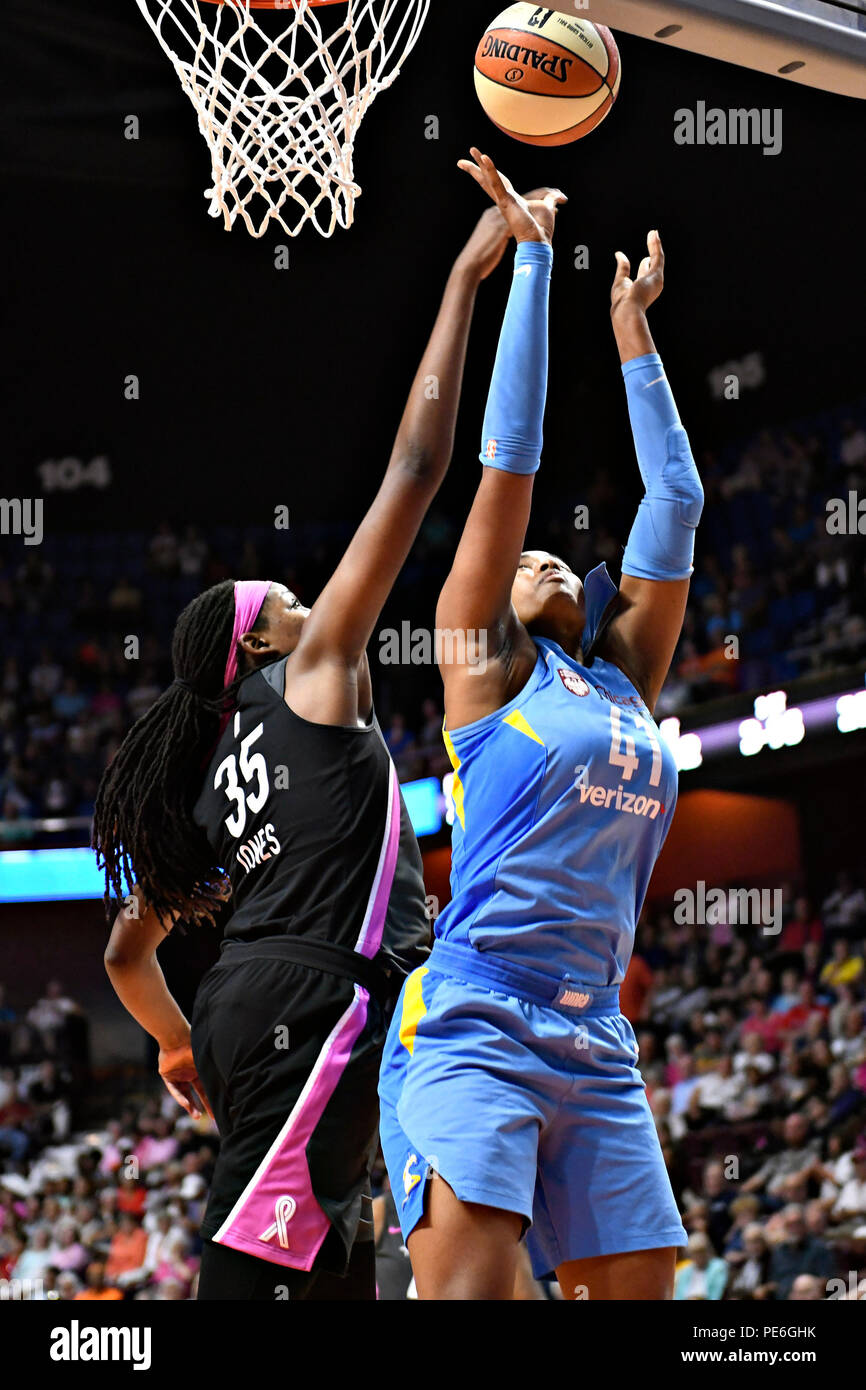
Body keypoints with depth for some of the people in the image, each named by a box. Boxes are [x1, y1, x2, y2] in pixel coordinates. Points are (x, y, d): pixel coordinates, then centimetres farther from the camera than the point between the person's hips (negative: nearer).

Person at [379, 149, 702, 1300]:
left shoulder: (626, 678, 21)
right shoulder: (488, 664, 7)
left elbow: (677, 502, 24)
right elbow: (511, 460, 4)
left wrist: (633, 329, 28)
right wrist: (532, 259, 5)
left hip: (595, 1043, 6)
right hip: (471, 1023, -6)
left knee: (638, 1294, 1)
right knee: (467, 1291, -21)